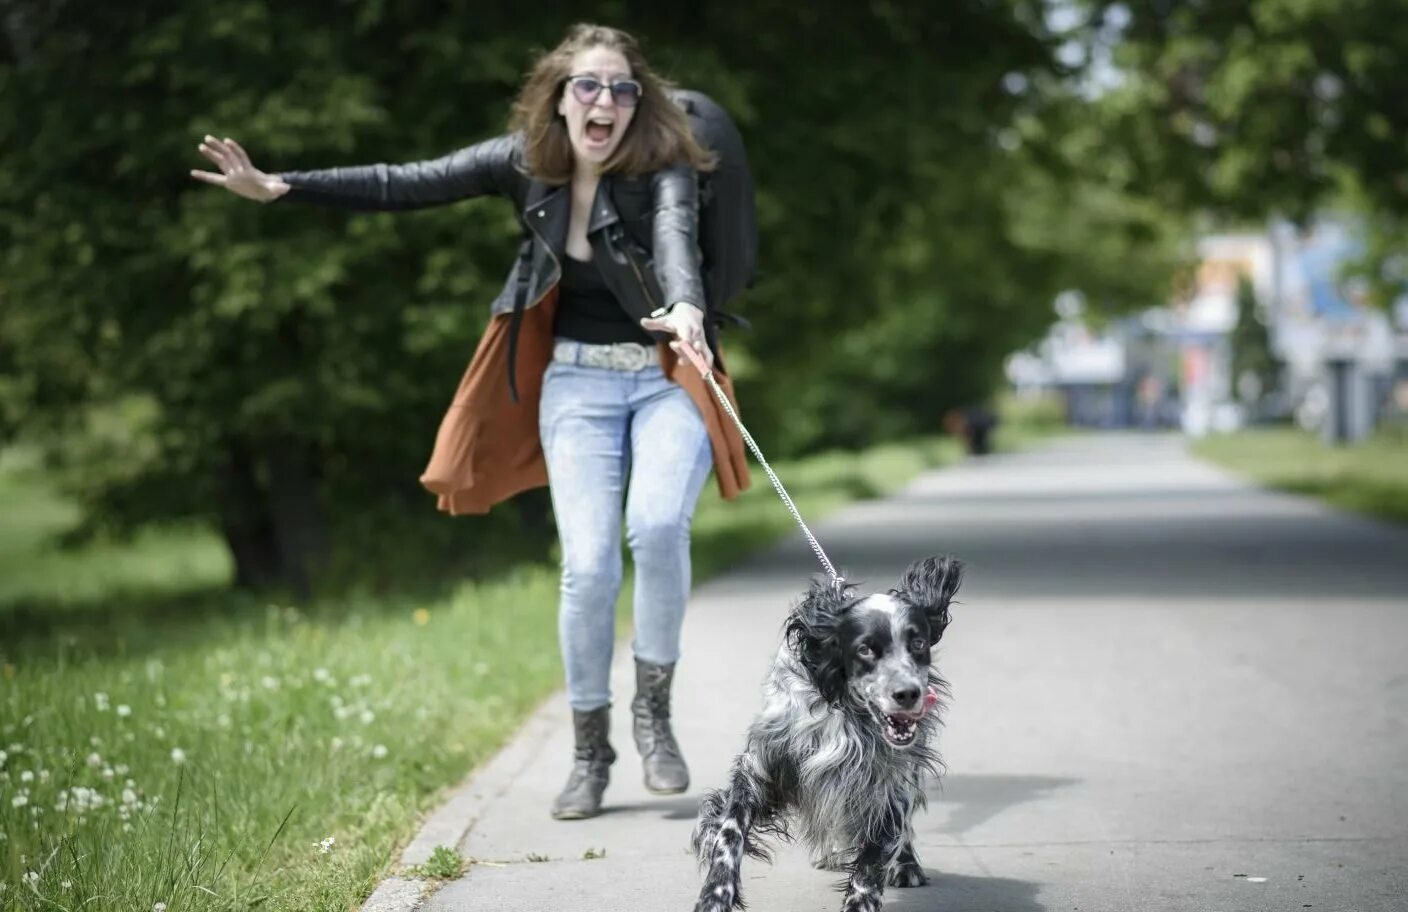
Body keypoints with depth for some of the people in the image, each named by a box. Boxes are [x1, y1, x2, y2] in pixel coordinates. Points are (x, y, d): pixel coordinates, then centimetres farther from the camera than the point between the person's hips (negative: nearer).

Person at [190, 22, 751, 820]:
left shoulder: (664, 170, -14)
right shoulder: (525, 161, -4)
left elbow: (676, 237, -35)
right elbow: (405, 186, -4)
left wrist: (685, 309, -57)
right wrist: (279, 187, -12)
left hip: (668, 376, -2)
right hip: (577, 382, 2)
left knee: (657, 528, -27)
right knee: (589, 566, -10)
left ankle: (654, 710, -4)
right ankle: (590, 752, 9)